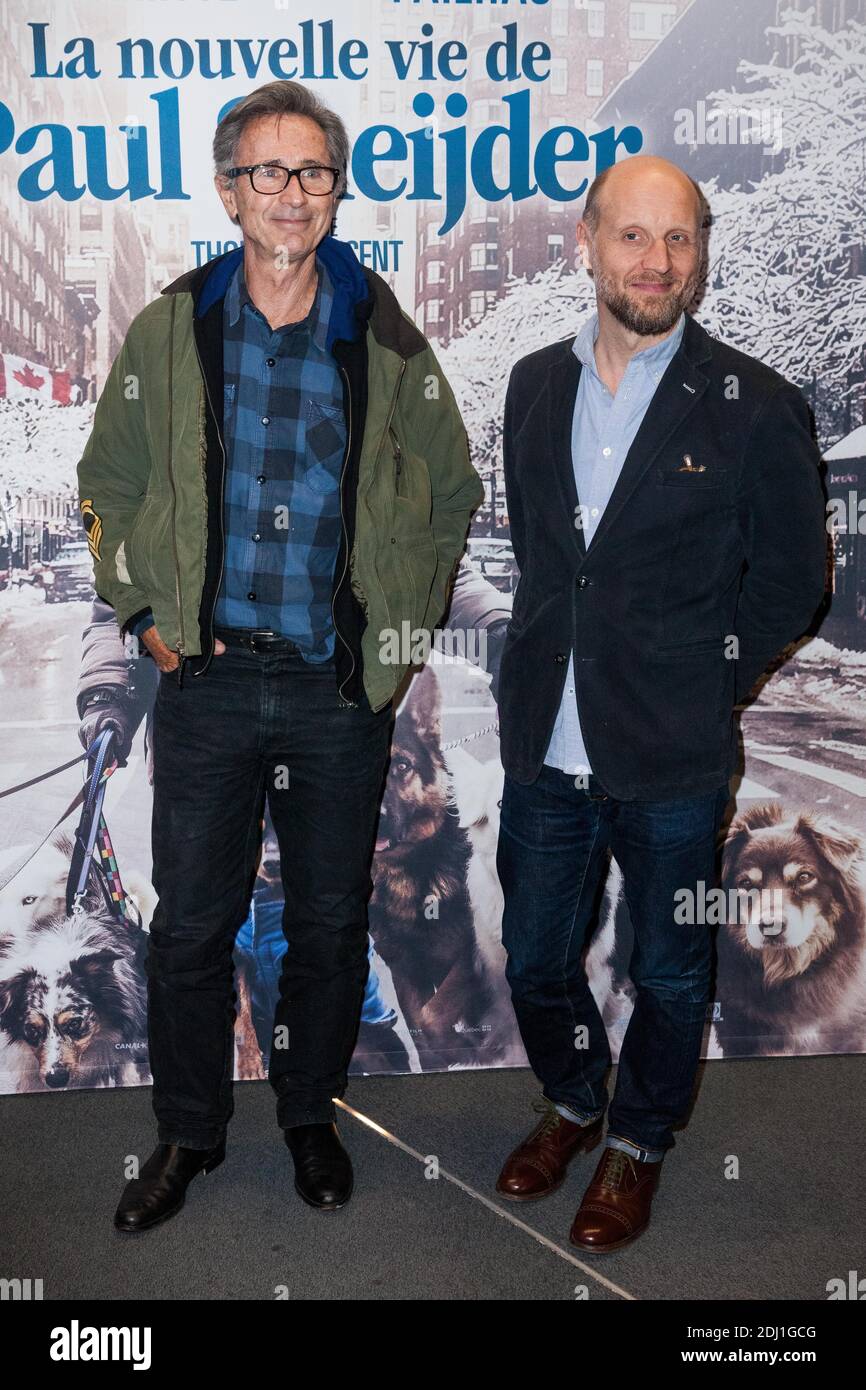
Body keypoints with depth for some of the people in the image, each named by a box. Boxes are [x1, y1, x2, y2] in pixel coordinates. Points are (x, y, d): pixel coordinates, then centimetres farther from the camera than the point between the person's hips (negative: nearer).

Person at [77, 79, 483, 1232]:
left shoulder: (389, 342, 1)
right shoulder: (168, 332, 2)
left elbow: (451, 497, 11)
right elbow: (110, 488, 11)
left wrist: (407, 624, 6)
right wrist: (146, 612, 3)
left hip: (345, 686, 0)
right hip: (208, 676, 0)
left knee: (331, 923, 12)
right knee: (190, 926, 8)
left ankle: (311, 1114, 35)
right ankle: (188, 1133, 29)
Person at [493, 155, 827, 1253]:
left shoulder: (755, 405, -9)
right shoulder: (535, 385, 6)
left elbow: (791, 576, -2)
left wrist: (698, 681, -2)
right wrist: (553, 660, 9)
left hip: (671, 759, -4)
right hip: (545, 747, 4)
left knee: (667, 974, 15)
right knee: (535, 959, 17)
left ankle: (638, 1141, 40)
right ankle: (571, 1103, 46)